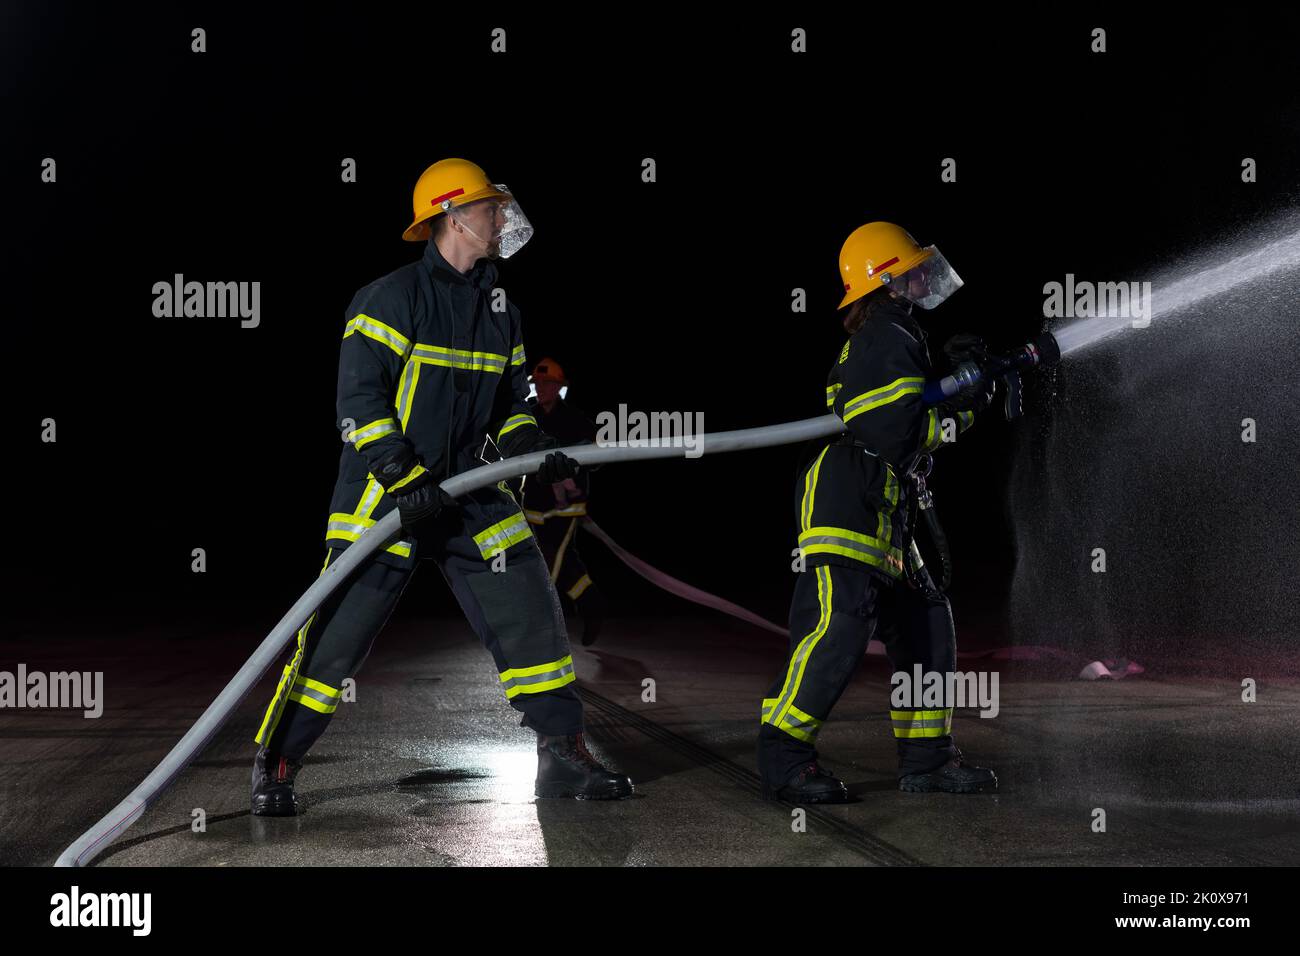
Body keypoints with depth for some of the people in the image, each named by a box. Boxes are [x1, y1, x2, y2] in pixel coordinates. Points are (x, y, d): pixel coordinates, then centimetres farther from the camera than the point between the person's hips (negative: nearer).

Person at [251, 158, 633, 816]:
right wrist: (405, 480, -22)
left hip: (467, 493, 6)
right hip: (383, 494, -6)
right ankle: (275, 764, 6)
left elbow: (509, 403, 21)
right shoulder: (391, 298, -10)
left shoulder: (499, 310, 13)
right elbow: (359, 399, -14)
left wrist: (536, 452, 1)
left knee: (529, 610, 0)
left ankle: (564, 756, 10)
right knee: (339, 632, -7)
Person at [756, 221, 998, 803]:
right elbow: (897, 434, -20)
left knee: (924, 621, 12)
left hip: (880, 515, 11)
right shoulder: (891, 341, -11)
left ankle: (927, 759, 17)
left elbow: (911, 413, 26)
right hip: (845, 506, -11)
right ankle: (783, 759, -16)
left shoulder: (883, 340, 21)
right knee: (840, 626, -18)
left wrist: (960, 373, 14)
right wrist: (963, 411, -7)